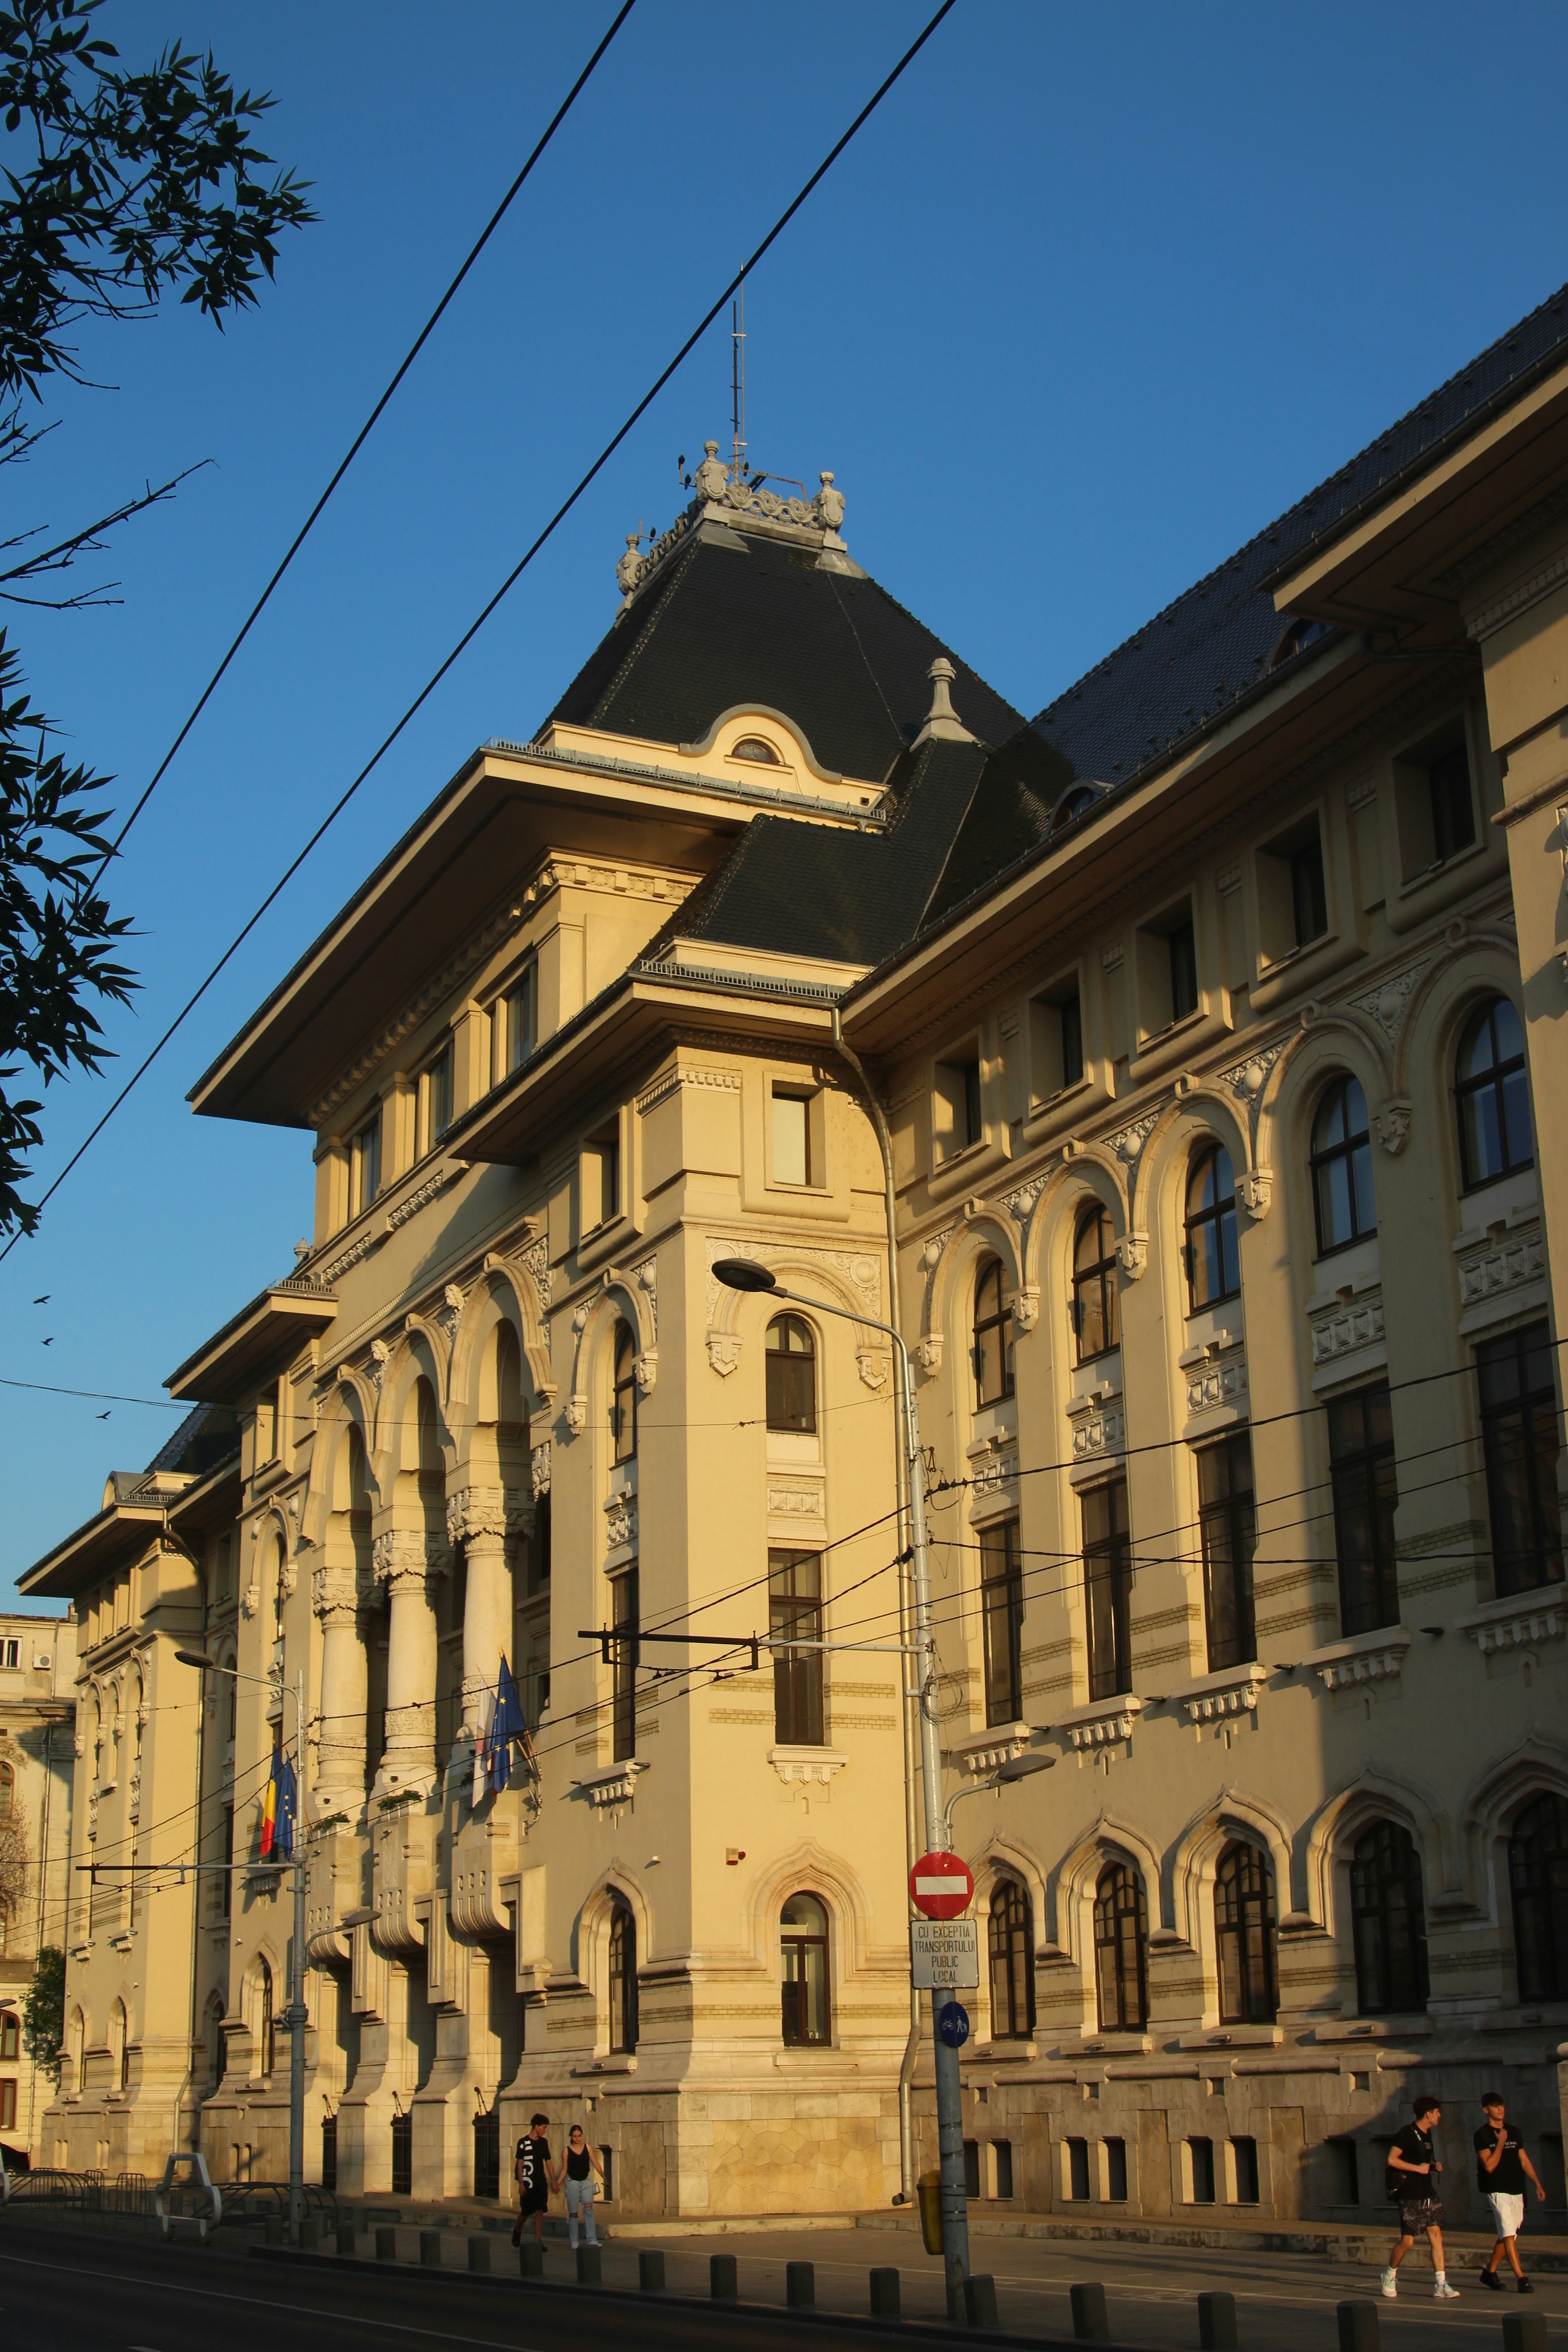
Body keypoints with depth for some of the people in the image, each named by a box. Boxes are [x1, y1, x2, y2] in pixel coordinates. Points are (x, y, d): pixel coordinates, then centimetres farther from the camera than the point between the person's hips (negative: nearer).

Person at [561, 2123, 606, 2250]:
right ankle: (574, 2242, 14)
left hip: (586, 2182, 1)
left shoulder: (588, 2148, 4)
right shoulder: (567, 2150, -1)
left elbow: (596, 2164, 4)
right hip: (572, 2183, -1)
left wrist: (604, 2177, -3)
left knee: (588, 2209, -15)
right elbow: (564, 2169, 1)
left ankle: (592, 2239, -17)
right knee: (573, 2213, 3)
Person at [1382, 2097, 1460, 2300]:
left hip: (1428, 2193, 8)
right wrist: (1418, 2168, -18)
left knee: (1436, 2234, -3)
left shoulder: (1427, 2134, 13)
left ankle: (1441, 2285, -4)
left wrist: (1434, 2167, 9)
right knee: (1408, 2240, -3)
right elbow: (1392, 2159, -19)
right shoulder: (1408, 2133, -13)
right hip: (1410, 2197, -8)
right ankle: (1390, 2275, 20)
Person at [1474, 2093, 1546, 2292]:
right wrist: (1501, 2143, -14)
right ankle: (1520, 2278, -17)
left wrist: (1538, 2184, 10)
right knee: (1508, 2233, -14)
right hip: (1498, 2191, -6)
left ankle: (1490, 2272, 24)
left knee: (1508, 2235, 11)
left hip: (1517, 2191, 6)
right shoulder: (1483, 2135, -6)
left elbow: (1524, 2160, 16)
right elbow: (1489, 2165, -14)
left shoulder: (1514, 2133, 12)